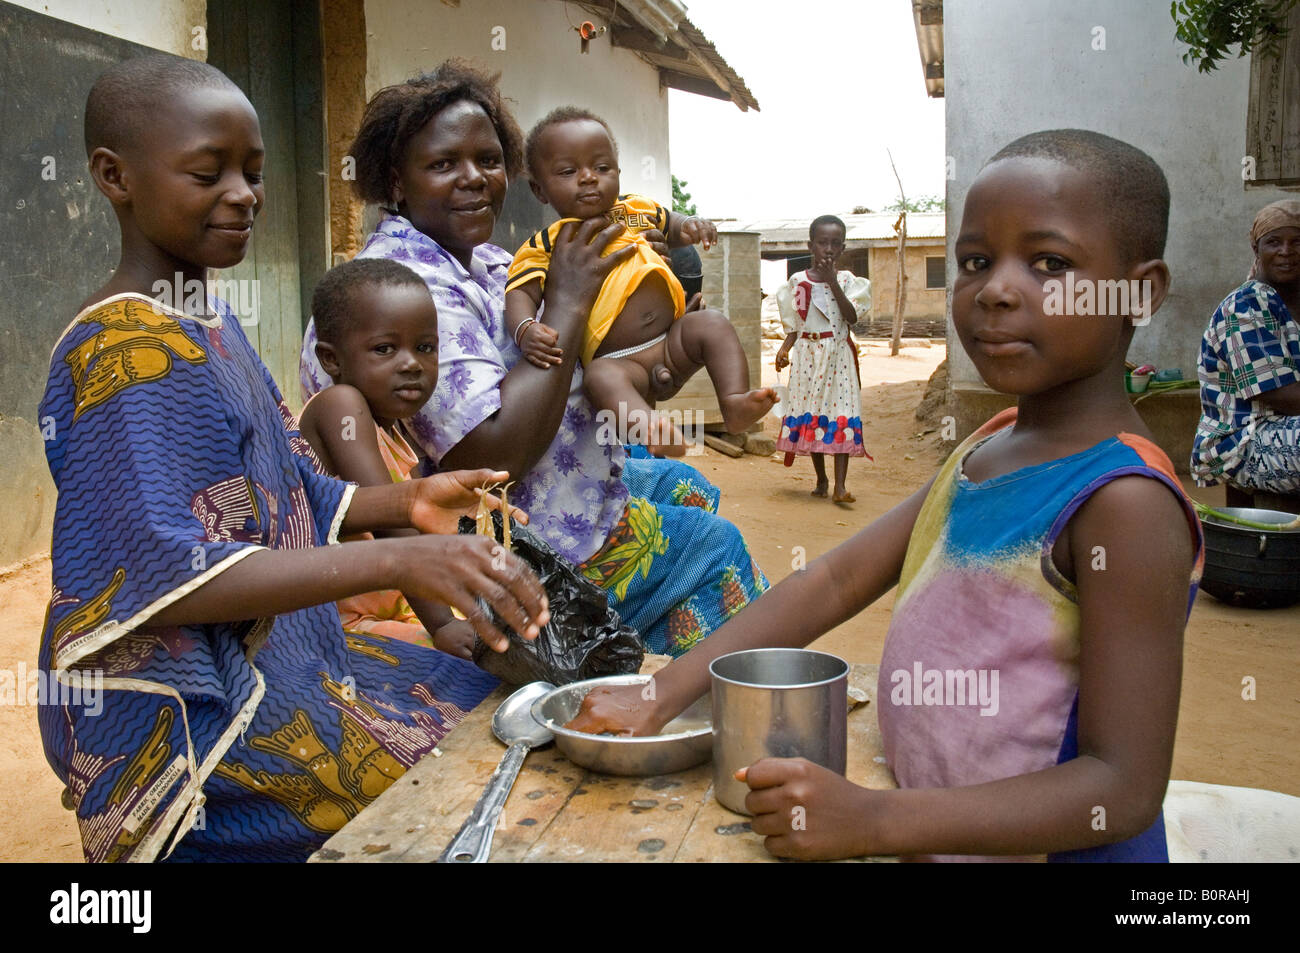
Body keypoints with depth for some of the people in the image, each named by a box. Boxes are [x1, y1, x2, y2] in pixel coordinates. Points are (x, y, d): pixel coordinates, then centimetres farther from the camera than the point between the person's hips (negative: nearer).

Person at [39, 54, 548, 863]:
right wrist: (397, 561, -37)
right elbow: (164, 578, -28)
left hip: (278, 658, 9)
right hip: (191, 716, -9)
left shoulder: (209, 326, 10)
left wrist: (405, 502, -5)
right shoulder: (131, 351, -20)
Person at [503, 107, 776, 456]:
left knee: (713, 324, -16)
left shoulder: (637, 211, 15)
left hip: (673, 339, 6)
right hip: (616, 359, -6)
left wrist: (692, 226, 5)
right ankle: (651, 432, -61)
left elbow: (671, 225, 32)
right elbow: (520, 294, -9)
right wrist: (526, 330, -34)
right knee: (602, 377, -37)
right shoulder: (544, 246, 1)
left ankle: (734, 403, -27)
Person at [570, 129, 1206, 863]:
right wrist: (665, 696, -7)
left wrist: (874, 820, -29)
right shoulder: (981, 452, 2)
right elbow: (836, 581, 0)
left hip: (1045, 846, -6)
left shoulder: (1122, 500, -22)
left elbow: (1124, 789, -23)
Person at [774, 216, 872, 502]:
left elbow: (852, 317, -12)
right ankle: (821, 479, 18)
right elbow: (794, 327, 9)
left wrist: (832, 282, -15)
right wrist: (784, 349, -9)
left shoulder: (846, 280, 3)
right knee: (810, 415, 4)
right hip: (807, 355, 2)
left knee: (841, 414, -9)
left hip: (838, 354, -1)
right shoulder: (798, 281, 6)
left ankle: (840, 485, -11)